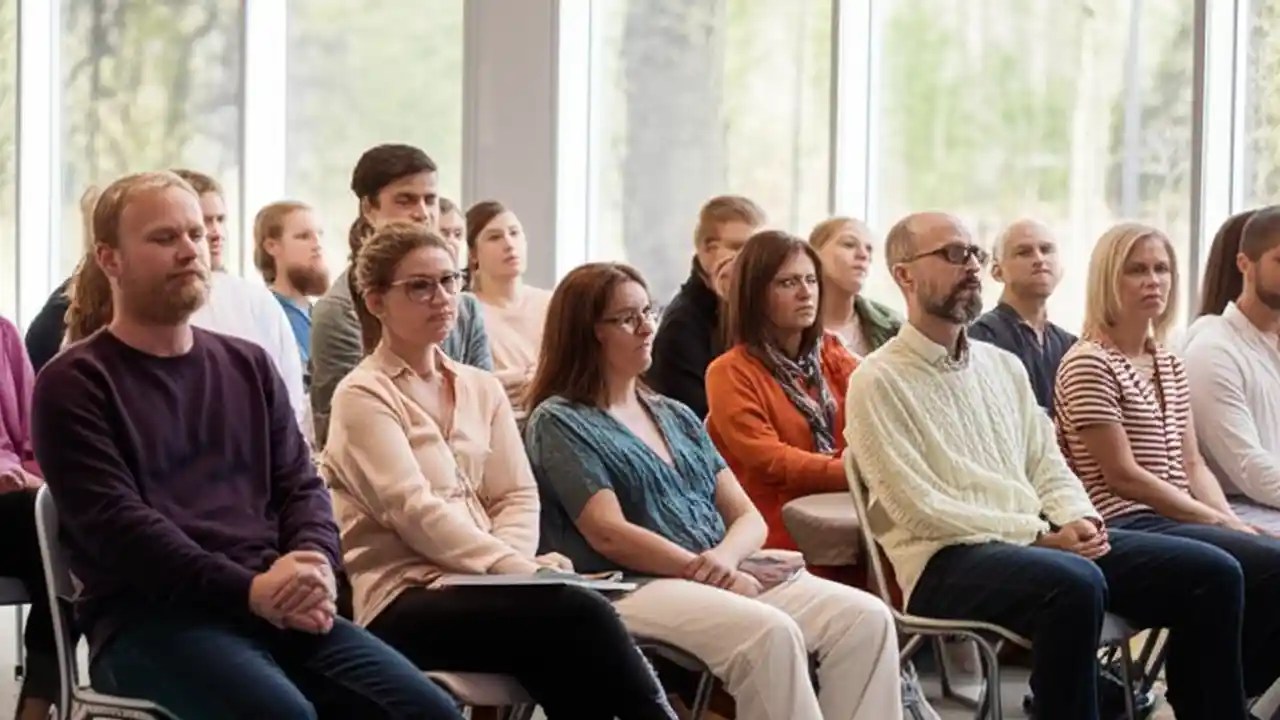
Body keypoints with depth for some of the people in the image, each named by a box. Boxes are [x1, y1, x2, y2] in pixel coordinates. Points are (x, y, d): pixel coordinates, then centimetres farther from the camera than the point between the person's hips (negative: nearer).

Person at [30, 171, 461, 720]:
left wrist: (311, 566, -10)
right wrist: (249, 590, -19)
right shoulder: (75, 384, 2)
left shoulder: (248, 366, 20)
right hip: (147, 616, -5)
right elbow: (115, 523, -10)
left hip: (277, 609, 5)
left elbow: (301, 486, 15)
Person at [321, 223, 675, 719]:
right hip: (403, 603, -5)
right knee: (580, 614, -28)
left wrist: (511, 560, -12)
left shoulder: (482, 388, 19)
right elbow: (412, 509, -13)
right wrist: (510, 564, -23)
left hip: (474, 585, 5)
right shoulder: (362, 395, -1)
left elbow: (517, 495, 10)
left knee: (568, 658, -29)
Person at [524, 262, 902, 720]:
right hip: (635, 585, -7)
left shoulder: (676, 416, 23)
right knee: (769, 632, -35)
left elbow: (749, 518, 15)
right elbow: (609, 534, -10)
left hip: (729, 574, 7)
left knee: (866, 618, -17)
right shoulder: (558, 422, 3)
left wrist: (726, 556, -9)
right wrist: (714, 575, -15)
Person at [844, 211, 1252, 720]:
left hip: (1040, 542, 7)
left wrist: (1079, 520, -5)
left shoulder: (1003, 365, 19)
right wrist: (1039, 536, -15)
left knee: (1211, 572, -8)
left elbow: (1046, 465, 18)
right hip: (945, 561, -7)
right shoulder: (879, 381, -4)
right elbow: (920, 510, -11)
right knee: (1074, 585, -38)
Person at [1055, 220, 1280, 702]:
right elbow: (1123, 476, -12)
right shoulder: (1089, 365, -7)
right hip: (1125, 529, -8)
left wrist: (1232, 519, -3)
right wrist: (1218, 522, -12)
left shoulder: (1170, 366, 20)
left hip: (1177, 521, 8)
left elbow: (1192, 464, 16)